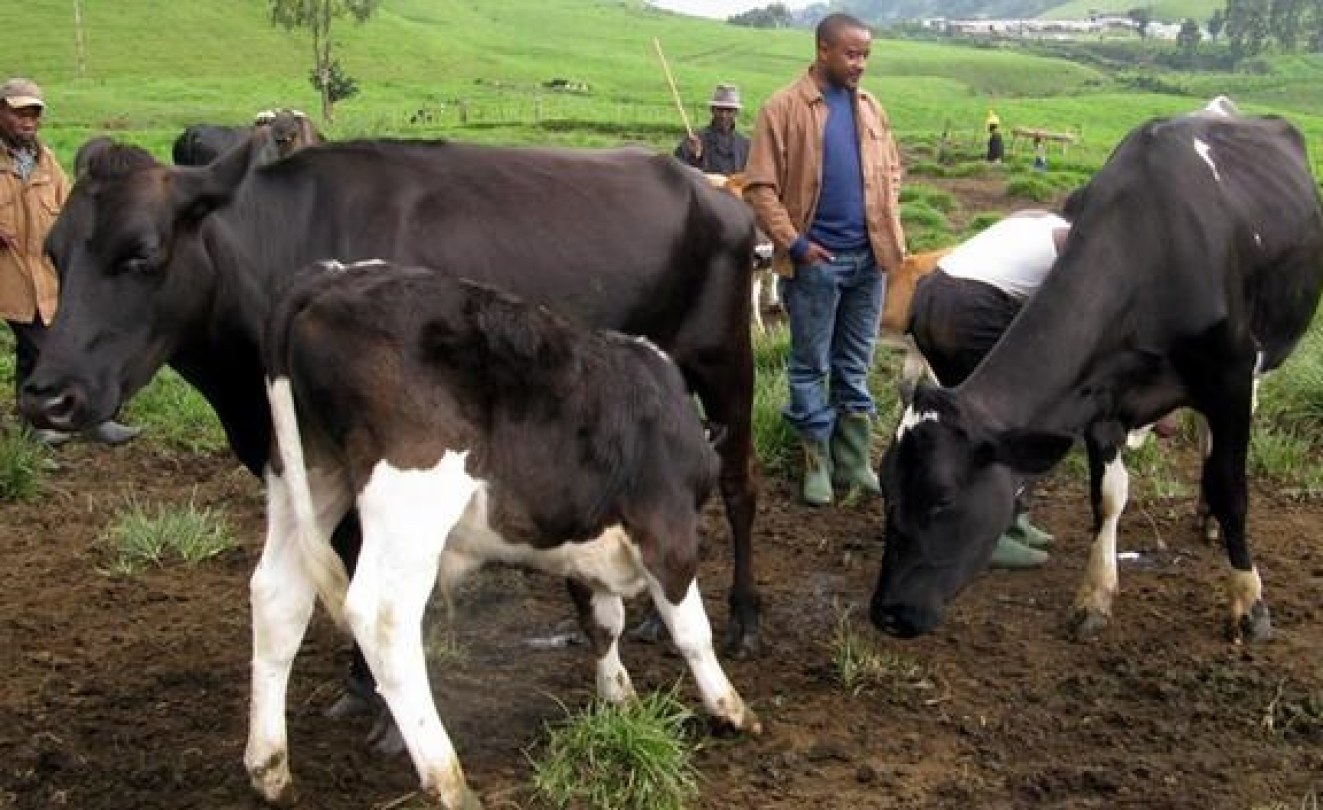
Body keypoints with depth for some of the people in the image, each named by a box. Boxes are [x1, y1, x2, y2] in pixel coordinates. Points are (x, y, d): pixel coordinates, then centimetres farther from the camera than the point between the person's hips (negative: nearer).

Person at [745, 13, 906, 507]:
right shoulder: (784, 108, -8)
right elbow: (760, 186, -10)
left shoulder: (870, 107, 9)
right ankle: (817, 462, 15)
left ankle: (854, 462, 20)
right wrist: (794, 243, -14)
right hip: (816, 259, -5)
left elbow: (891, 169, 18)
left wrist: (889, 225, 5)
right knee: (811, 364, 5)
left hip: (869, 256, 5)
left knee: (855, 365, 12)